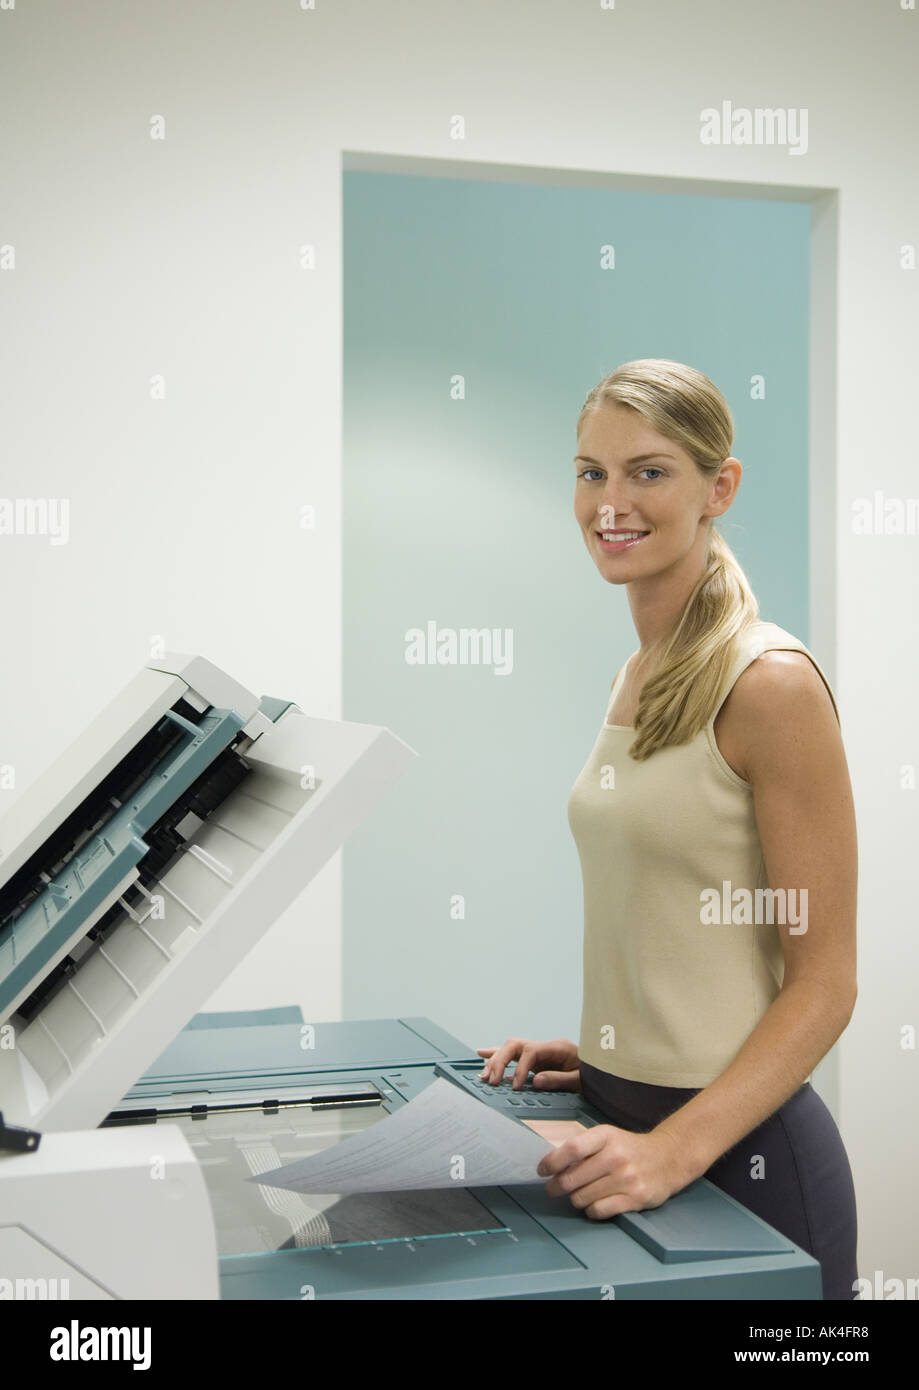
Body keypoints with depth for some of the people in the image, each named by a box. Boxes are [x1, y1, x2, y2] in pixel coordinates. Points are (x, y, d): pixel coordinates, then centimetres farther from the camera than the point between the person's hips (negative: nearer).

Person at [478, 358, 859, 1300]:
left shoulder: (770, 683, -16)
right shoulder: (638, 677, 7)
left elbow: (822, 983, -17)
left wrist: (676, 1147, -24)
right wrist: (603, 1051, 6)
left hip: (737, 1143, -7)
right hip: (629, 1118, 7)